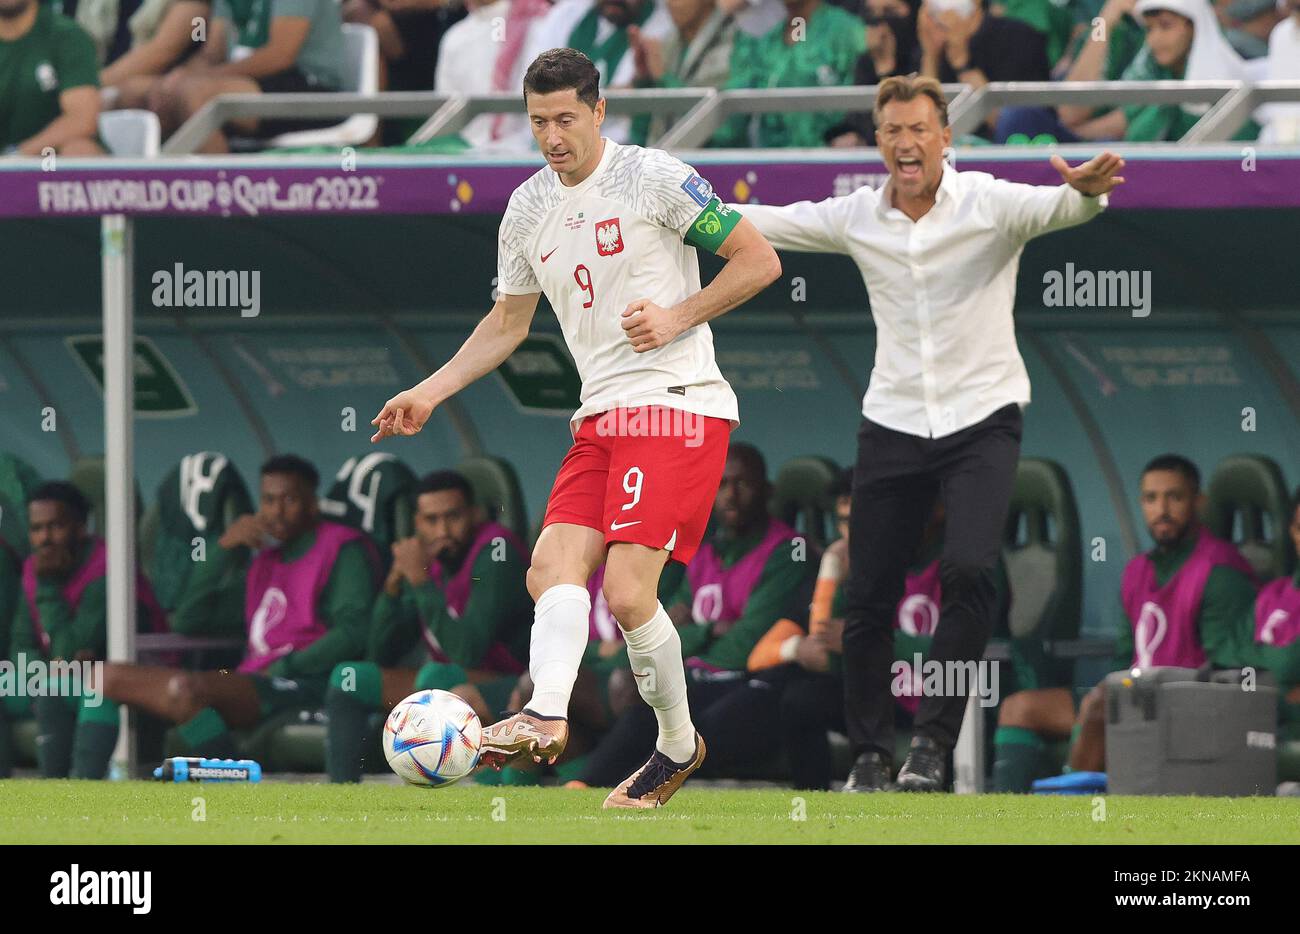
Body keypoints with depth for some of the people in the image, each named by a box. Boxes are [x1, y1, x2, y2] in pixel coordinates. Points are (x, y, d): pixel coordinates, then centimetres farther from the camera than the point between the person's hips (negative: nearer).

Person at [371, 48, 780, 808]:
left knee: (627, 592, -16)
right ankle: (545, 716, -30)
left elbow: (759, 261, -4)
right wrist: (430, 392, 16)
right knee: (553, 567, -14)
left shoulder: (652, 179, -7)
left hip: (678, 406, -7)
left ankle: (679, 744, 1)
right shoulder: (529, 211, 13)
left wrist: (677, 318, -13)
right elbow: (508, 324, 26)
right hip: (601, 417, 7)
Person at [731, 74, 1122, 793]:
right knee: (868, 598, 1)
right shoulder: (856, 218, 1)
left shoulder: (989, 203, -10)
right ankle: (869, 753, 17)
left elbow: (1056, 207, -28)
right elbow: (765, 224, 9)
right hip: (892, 426, 3)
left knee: (968, 569, -23)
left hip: (982, 421, -3)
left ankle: (934, 740, -13)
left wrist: (1085, 192, -51)